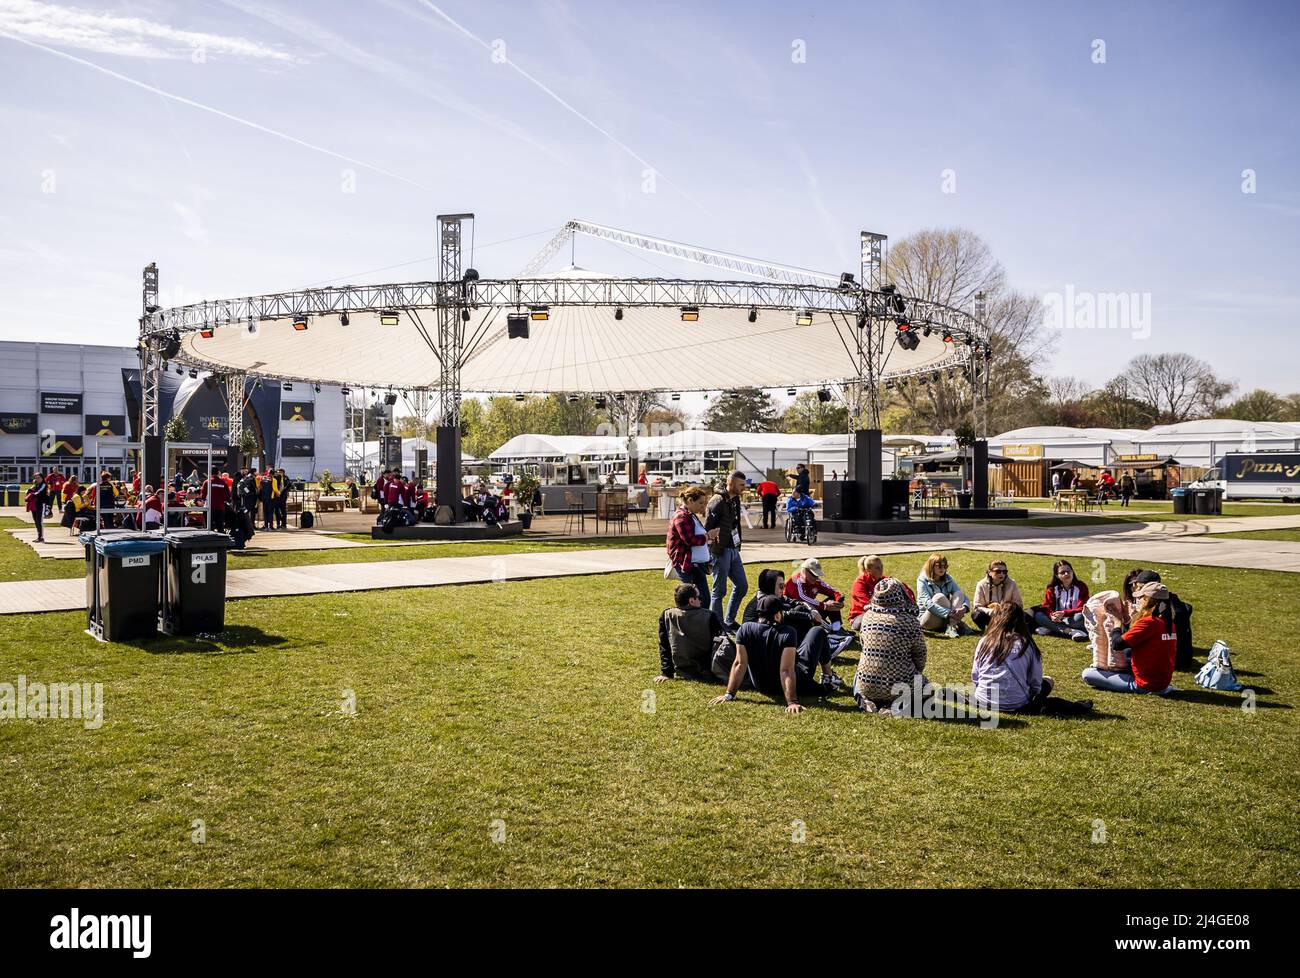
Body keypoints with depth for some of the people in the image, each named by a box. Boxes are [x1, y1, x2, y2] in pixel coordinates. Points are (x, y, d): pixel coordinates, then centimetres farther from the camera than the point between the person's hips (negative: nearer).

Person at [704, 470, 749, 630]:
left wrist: (738, 545, 15)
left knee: (742, 586, 13)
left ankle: (729, 621, 26)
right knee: (719, 591, 0)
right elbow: (707, 529, -17)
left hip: (733, 550, 9)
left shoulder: (735, 500, 11)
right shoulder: (718, 502, -16)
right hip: (721, 551, -9)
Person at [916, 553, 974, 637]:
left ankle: (951, 627, -31)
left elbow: (963, 596, -1)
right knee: (939, 597, -29)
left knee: (959, 593, -14)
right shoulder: (922, 580, -10)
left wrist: (964, 608, -26)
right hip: (926, 619, -5)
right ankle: (958, 624, -24)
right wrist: (949, 613, -35)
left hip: (945, 619, 5)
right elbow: (927, 603, -25)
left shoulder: (948, 579, 6)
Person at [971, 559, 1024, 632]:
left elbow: (1019, 604, -6)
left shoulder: (1012, 584, -9)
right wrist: (992, 612, -32)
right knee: (976, 615, -32)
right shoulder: (982, 585, -11)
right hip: (989, 616, -1)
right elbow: (977, 607, -13)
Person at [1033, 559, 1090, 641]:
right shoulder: (1052, 588, 3)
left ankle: (1051, 628, -29)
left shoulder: (1081, 586, -5)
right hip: (1058, 620, 3)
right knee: (1038, 615, -24)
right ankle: (1072, 631, -33)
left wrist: (1064, 613, -28)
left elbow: (1082, 609, -14)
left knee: (1081, 616, -36)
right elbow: (1047, 607, -5)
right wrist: (1052, 615, -28)